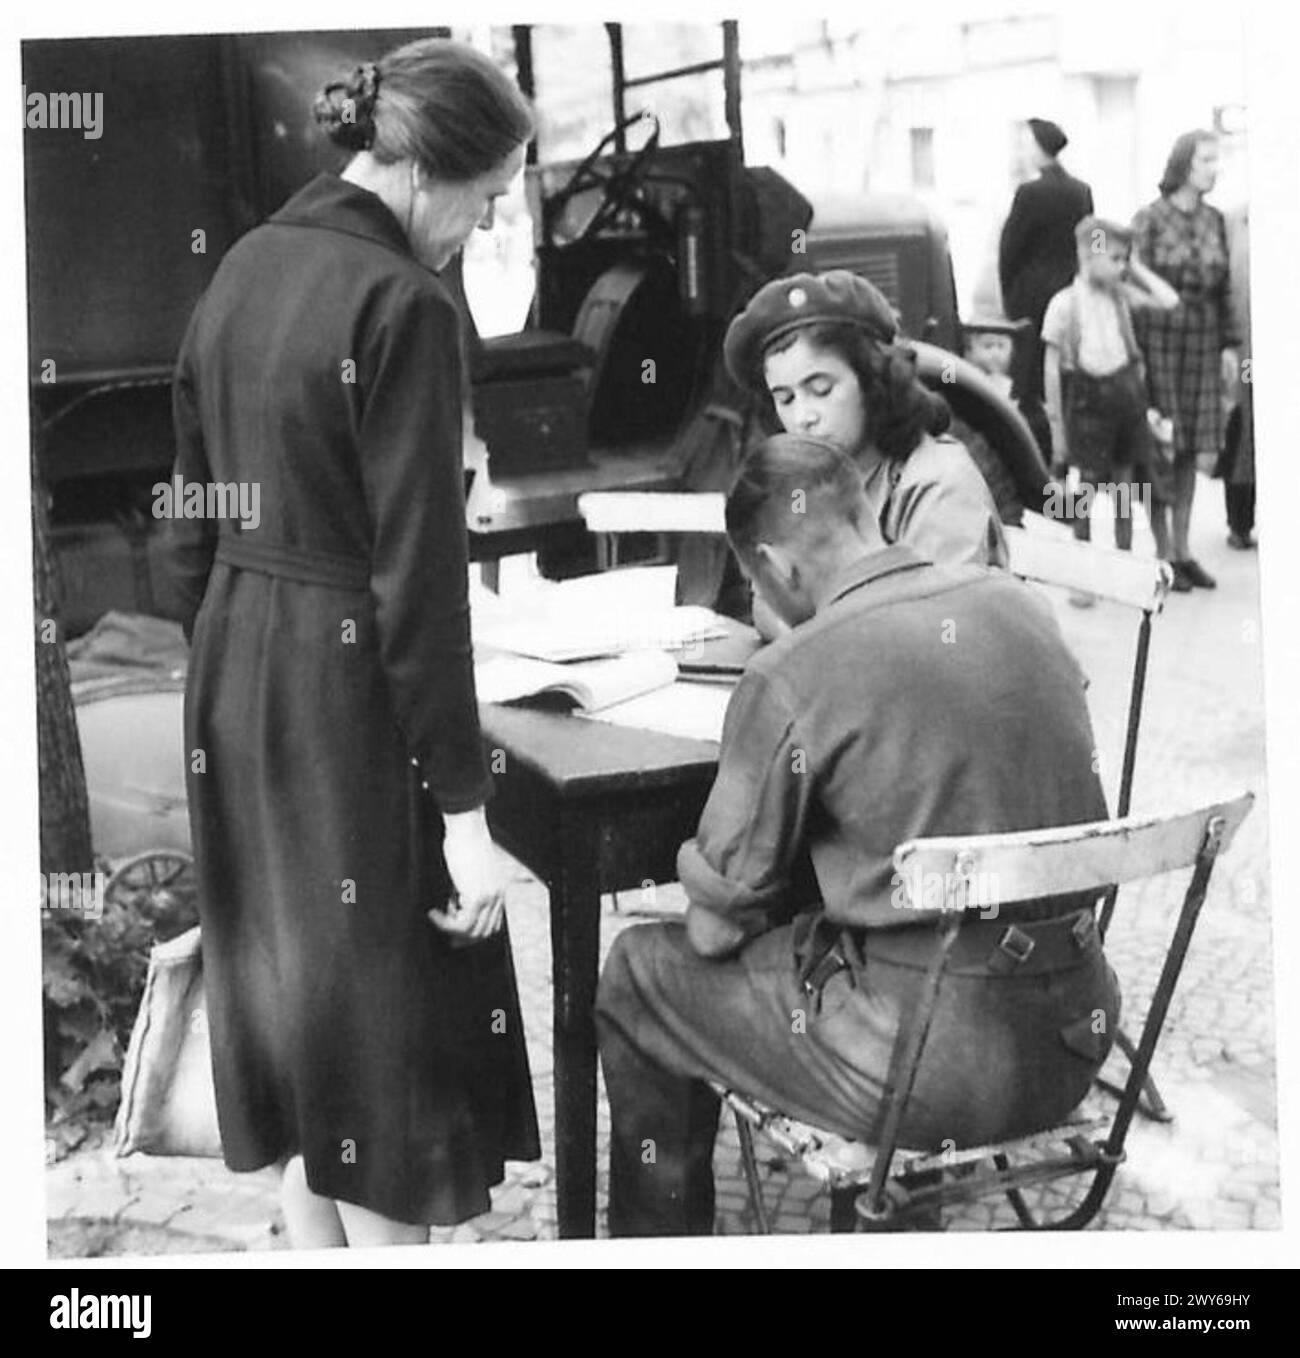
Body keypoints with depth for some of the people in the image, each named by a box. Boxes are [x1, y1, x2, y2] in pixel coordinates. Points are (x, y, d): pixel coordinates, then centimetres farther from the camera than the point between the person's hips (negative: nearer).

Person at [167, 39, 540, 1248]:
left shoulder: (241, 268, 7)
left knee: (286, 997, 19)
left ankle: (309, 1235, 34)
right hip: (348, 690, -8)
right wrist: (463, 807, -16)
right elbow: (416, 576, -20)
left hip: (233, 674, 8)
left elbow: (193, 521, 12)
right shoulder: (402, 306, -17)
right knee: (385, 1013, 6)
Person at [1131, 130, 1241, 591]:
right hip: (1161, 339, -5)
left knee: (1190, 449, 8)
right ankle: (1164, 552, 9)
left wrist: (1229, 344, 8)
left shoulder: (1214, 220, 10)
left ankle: (1183, 548, 17)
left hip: (1203, 342, 5)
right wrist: (1136, 353, -12)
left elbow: (1222, 289, 14)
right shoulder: (1150, 219, -5)